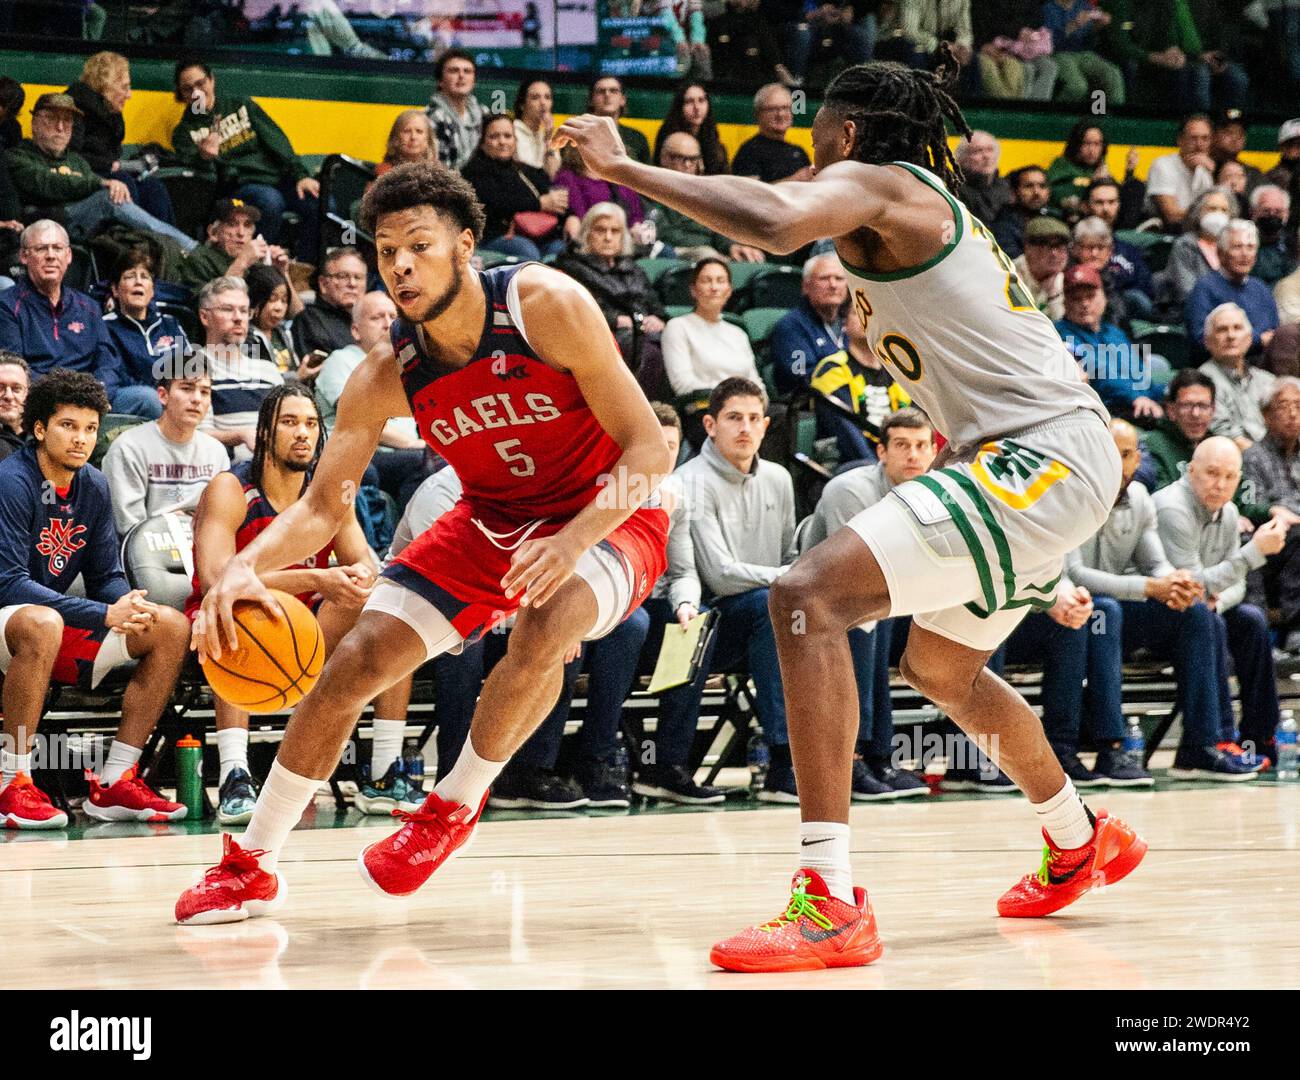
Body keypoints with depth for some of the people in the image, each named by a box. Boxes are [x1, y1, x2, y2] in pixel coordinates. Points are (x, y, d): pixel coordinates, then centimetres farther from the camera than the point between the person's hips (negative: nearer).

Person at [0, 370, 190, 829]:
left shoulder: (93, 486, 4)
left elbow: (107, 577, 8)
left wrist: (130, 606, -18)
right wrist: (105, 615, -29)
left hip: (58, 625, 8)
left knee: (171, 627, -5)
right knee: (42, 623, -41)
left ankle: (113, 784, -6)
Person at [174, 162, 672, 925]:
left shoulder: (547, 305, -25)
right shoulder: (385, 378, -12)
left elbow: (649, 450, -23)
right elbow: (323, 507, -8)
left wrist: (572, 539, -38)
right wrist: (248, 565, -30)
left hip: (607, 518, -5)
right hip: (491, 521, 5)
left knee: (548, 622, -37)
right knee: (356, 662, -6)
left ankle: (455, 805, -12)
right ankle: (251, 866, 9)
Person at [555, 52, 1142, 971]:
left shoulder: (870, 180, -8)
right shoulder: (930, 207, 22)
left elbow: (776, 223, -28)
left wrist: (621, 166, -22)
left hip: (1044, 453, -11)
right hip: (1052, 457, 11)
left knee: (810, 596, -22)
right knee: (940, 668, 30)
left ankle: (831, 904, -29)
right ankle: (1082, 843, 51)